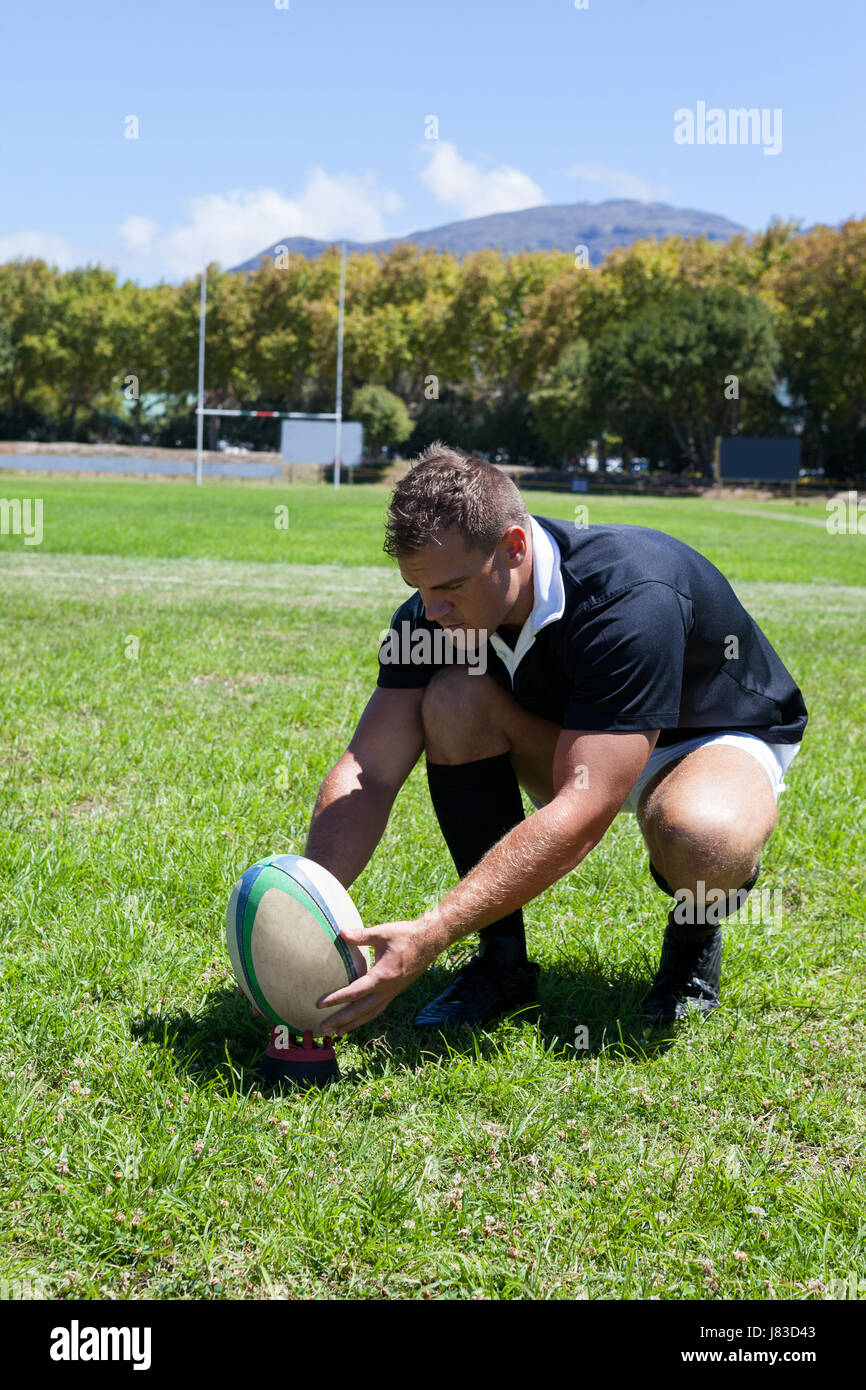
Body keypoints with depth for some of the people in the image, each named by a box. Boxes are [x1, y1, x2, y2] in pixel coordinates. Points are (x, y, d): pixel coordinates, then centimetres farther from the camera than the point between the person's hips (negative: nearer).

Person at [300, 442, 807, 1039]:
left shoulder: (632, 599, -39)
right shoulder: (439, 608, -20)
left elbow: (580, 813, -45)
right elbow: (369, 773, -20)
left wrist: (429, 937, -50)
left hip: (720, 736, -5)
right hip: (571, 738, 5)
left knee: (702, 841, -41)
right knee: (454, 698, -25)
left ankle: (695, 934, -2)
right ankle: (503, 958, -10)